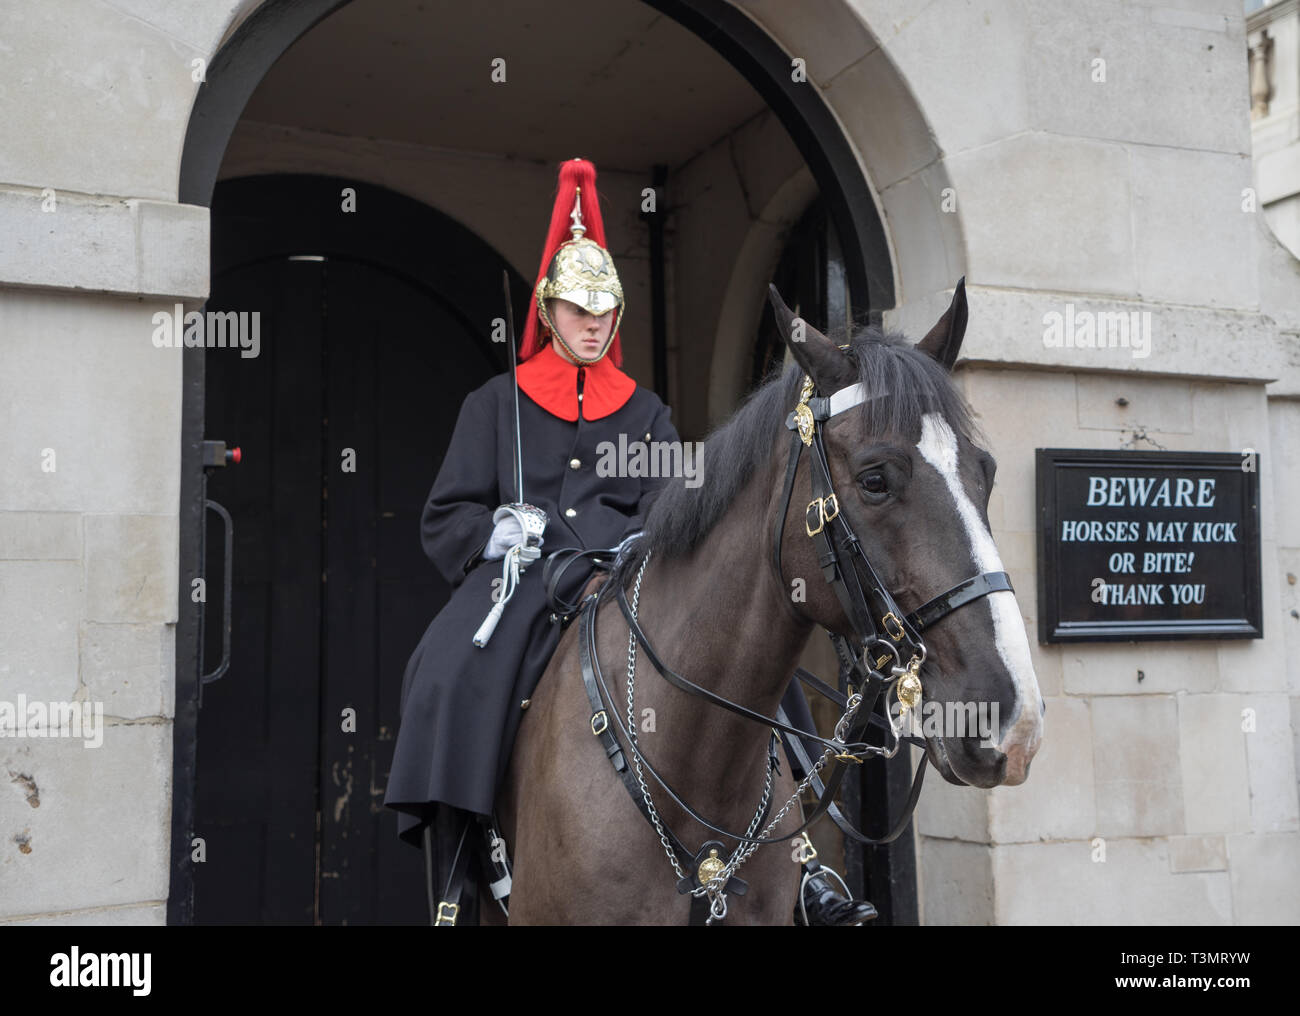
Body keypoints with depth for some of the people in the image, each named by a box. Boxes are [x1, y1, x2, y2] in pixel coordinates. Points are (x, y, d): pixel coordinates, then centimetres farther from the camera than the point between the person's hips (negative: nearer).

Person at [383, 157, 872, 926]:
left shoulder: (648, 412, 21)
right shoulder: (495, 404, 16)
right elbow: (445, 519, 10)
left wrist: (636, 549, -14)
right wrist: (499, 530, -11)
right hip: (524, 581, -1)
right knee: (451, 680, -31)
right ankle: (453, 894, -21)